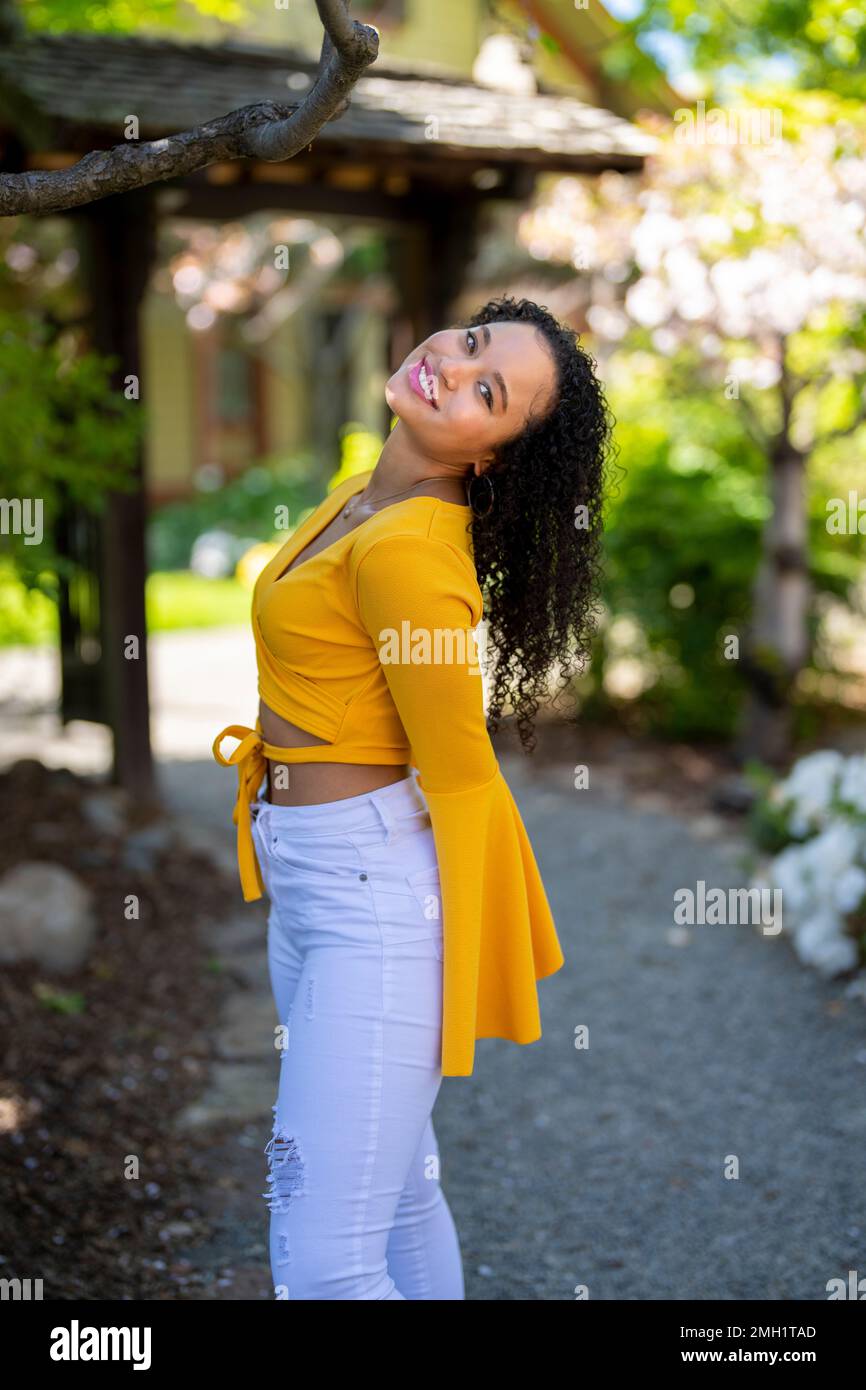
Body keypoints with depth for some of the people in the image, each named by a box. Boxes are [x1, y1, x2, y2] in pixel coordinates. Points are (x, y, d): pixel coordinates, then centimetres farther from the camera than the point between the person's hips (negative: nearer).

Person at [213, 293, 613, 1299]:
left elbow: (461, 779, -16)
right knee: (395, 1190, 22)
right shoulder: (359, 497, 8)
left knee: (323, 1267, -8)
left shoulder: (409, 549, -20)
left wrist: (455, 1000, -10)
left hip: (378, 890, -9)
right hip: (305, 880, 10)